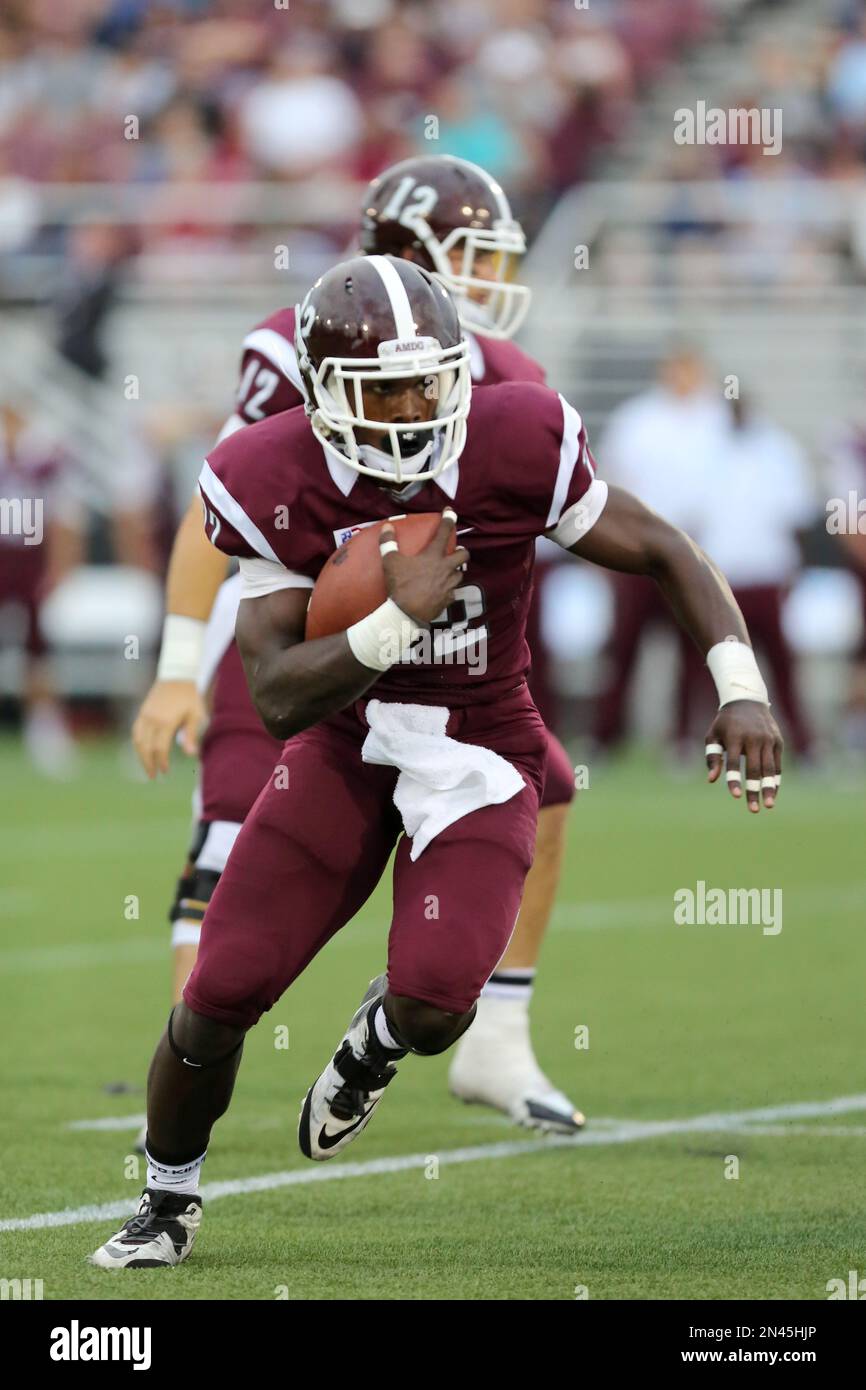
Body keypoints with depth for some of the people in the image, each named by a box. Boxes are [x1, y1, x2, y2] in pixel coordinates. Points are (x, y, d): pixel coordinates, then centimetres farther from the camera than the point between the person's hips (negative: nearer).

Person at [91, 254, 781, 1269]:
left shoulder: (515, 446, -20)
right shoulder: (275, 485, -17)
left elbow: (664, 554, -9)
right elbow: (277, 695, -20)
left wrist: (741, 688, -21)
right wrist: (397, 621, -35)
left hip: (477, 748, -1)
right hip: (346, 738, 1)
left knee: (435, 1005, -22)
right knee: (221, 994, -2)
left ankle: (378, 1035, 20)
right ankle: (168, 1202, 27)